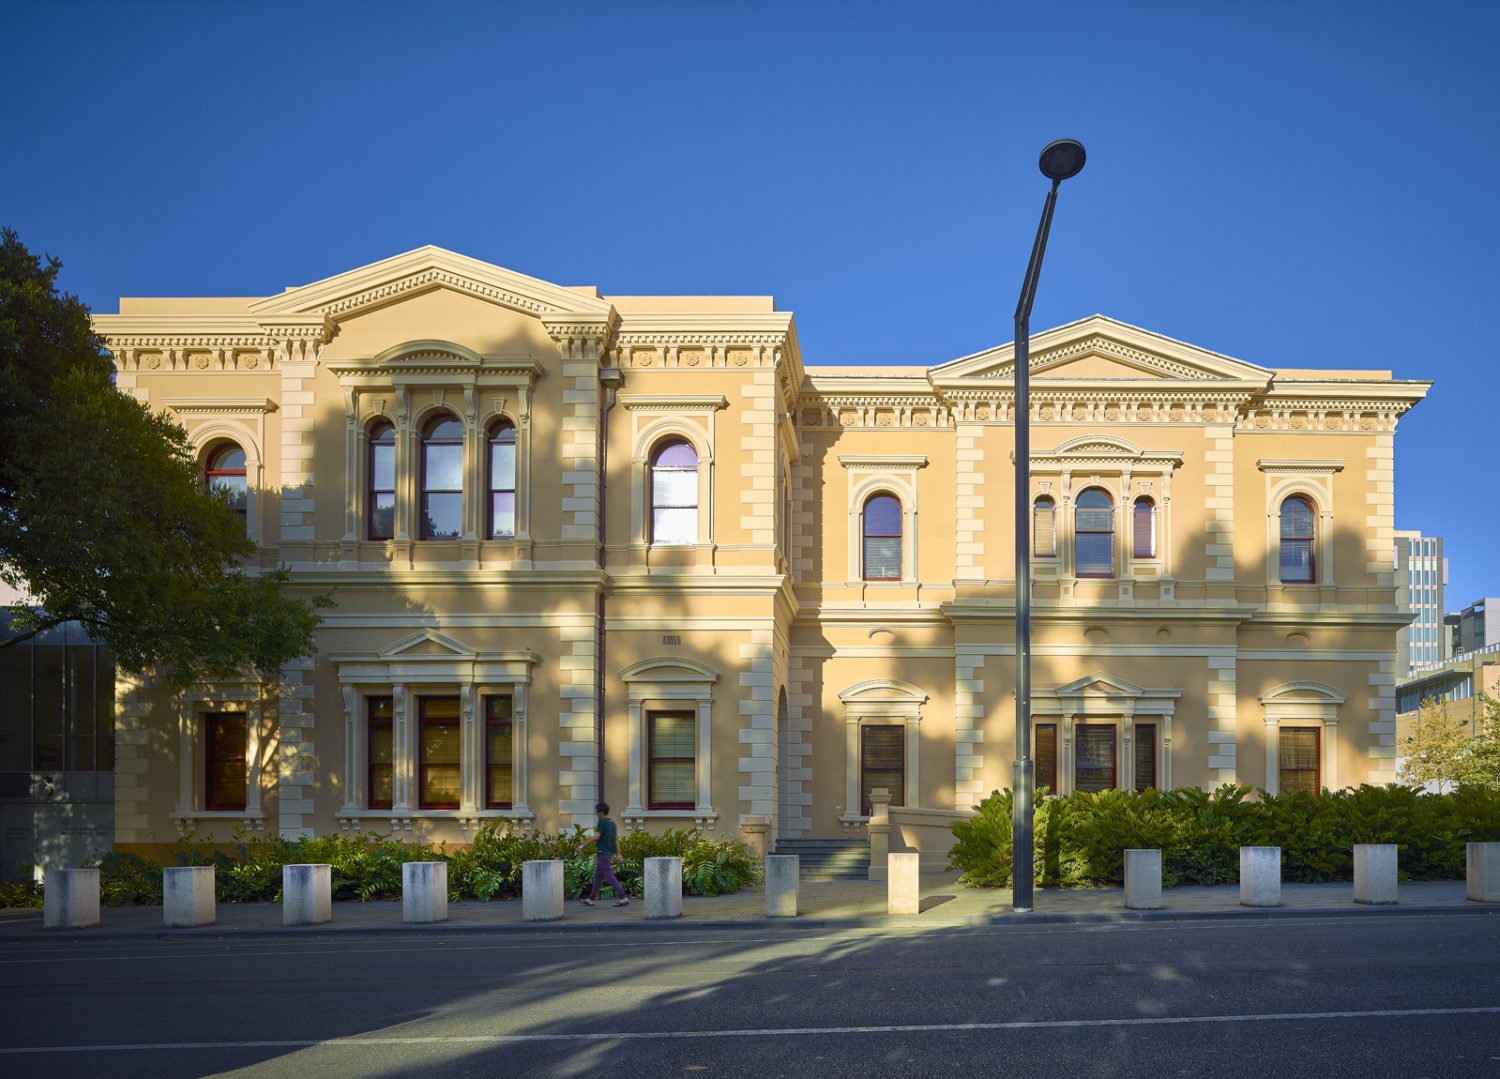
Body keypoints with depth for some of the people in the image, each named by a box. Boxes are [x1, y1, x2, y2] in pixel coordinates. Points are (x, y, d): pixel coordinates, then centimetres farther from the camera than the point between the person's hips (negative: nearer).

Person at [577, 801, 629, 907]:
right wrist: (618, 854, 18)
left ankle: (624, 898, -11)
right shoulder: (612, 823, 13)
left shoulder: (602, 822, -13)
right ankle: (591, 899, 20)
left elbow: (596, 837, -22)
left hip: (603, 853, -9)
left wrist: (582, 845, -19)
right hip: (609, 853, 9)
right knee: (598, 876, 15)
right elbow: (616, 839, 15)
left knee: (609, 876, -8)